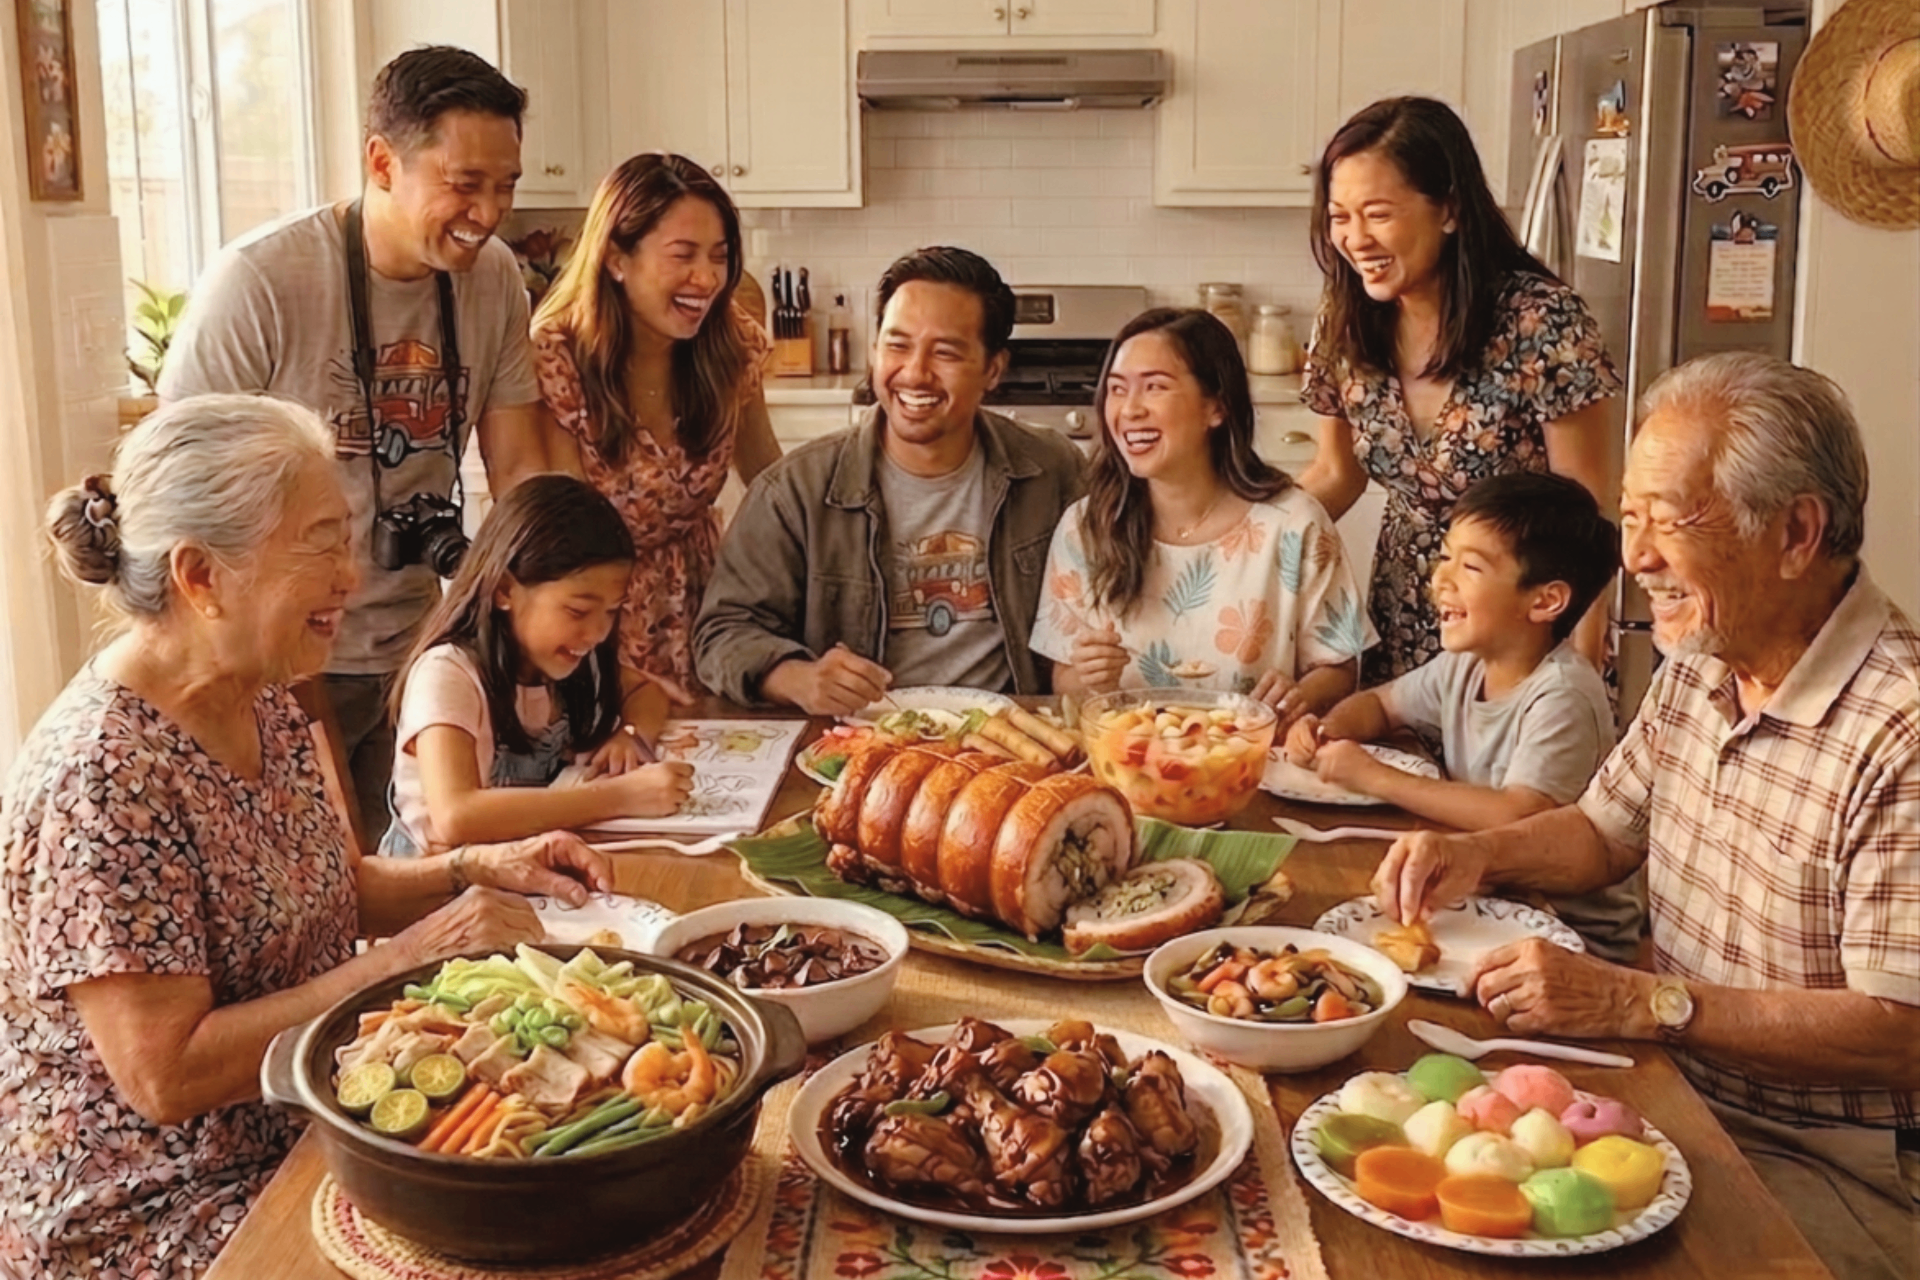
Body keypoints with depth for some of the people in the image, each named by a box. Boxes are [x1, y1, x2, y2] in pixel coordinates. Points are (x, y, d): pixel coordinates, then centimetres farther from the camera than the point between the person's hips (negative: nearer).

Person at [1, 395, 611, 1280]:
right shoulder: (103, 776, -24)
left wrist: (477, 869, -3)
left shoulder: (264, 703, 1)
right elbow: (165, 1075, -24)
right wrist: (406, 959, -24)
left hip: (298, 1128, 8)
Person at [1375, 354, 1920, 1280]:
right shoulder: (1696, 668, 4)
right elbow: (1604, 830, 18)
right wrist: (1479, 854, -2)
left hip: (1836, 1167, -7)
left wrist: (1634, 1003, -27)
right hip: (1682, 1092, 7)